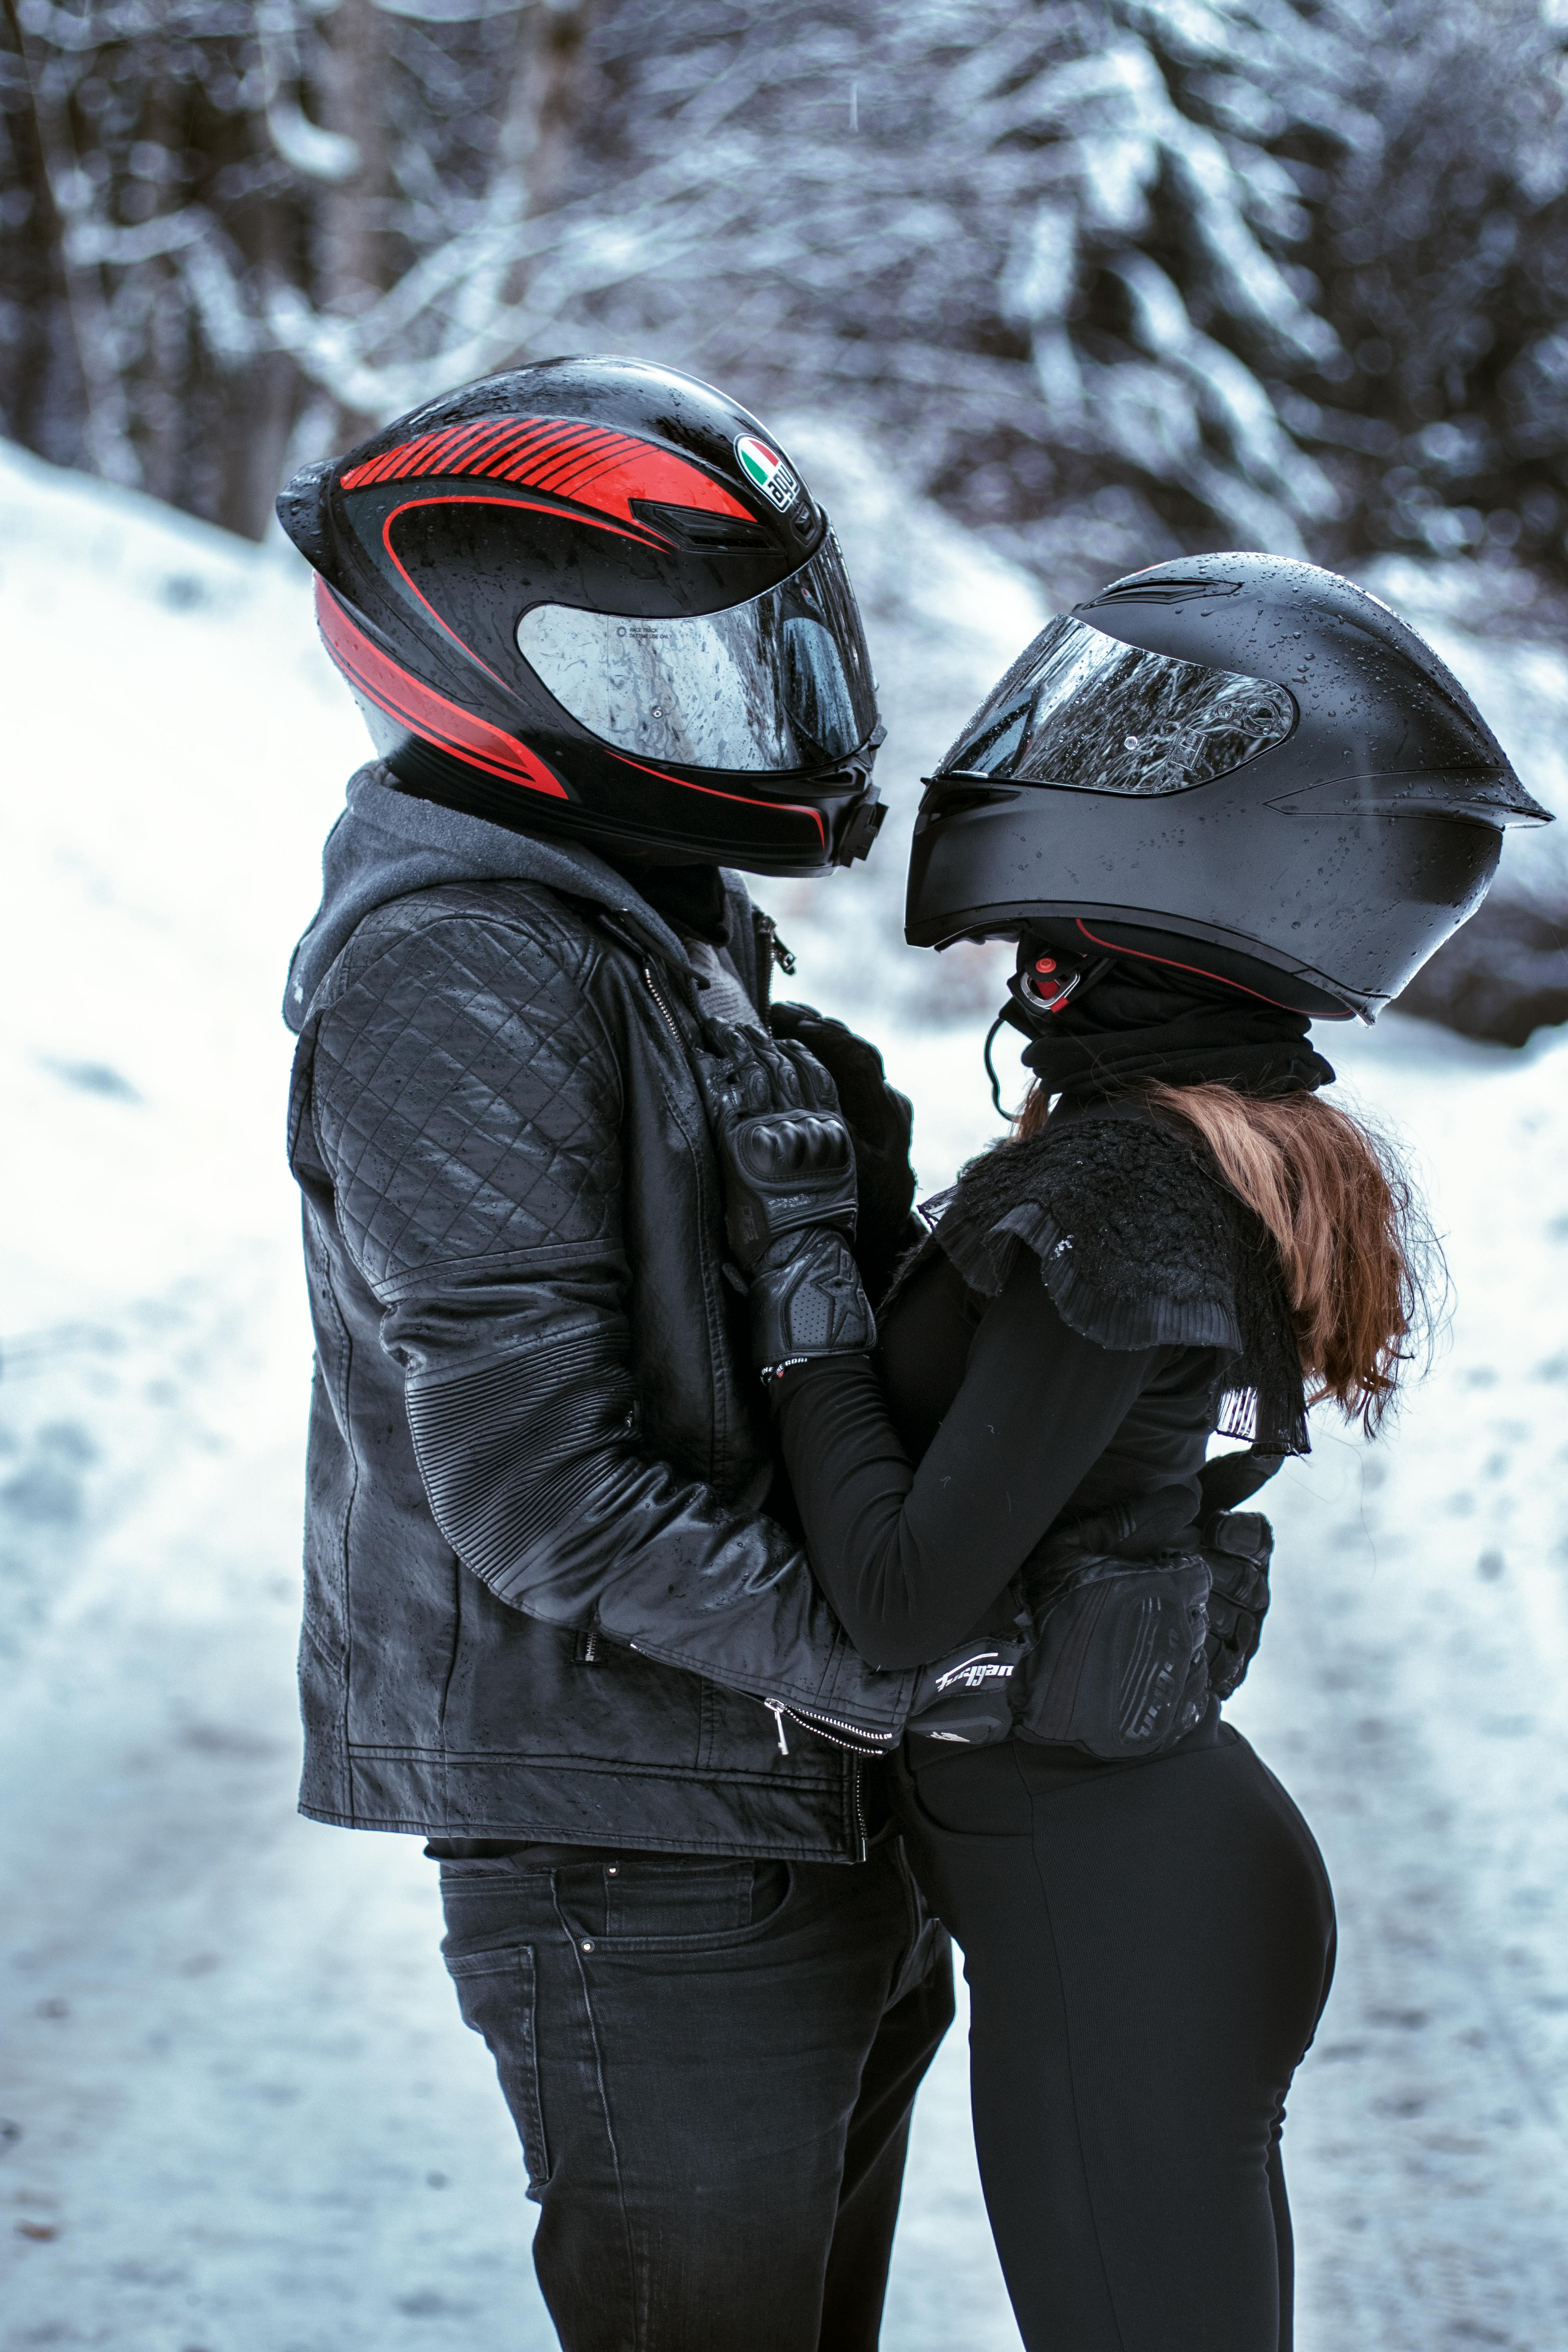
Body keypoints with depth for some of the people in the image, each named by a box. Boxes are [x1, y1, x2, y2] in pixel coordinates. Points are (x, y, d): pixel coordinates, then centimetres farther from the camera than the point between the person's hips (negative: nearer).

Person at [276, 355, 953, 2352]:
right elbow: (541, 1488, -23)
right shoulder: (462, 980, -17)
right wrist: (906, 1665, -22)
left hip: (806, 1825, 10)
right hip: (640, 1864, -10)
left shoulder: (680, 936, 14)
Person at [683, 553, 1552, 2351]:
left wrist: (796, 1256, -17)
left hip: (1105, 1917, -9)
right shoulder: (1250, 1155, 5)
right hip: (1187, 1858, 9)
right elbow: (1006, 1455, 11)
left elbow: (909, 1601, -23)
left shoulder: (1117, 1187, -23)